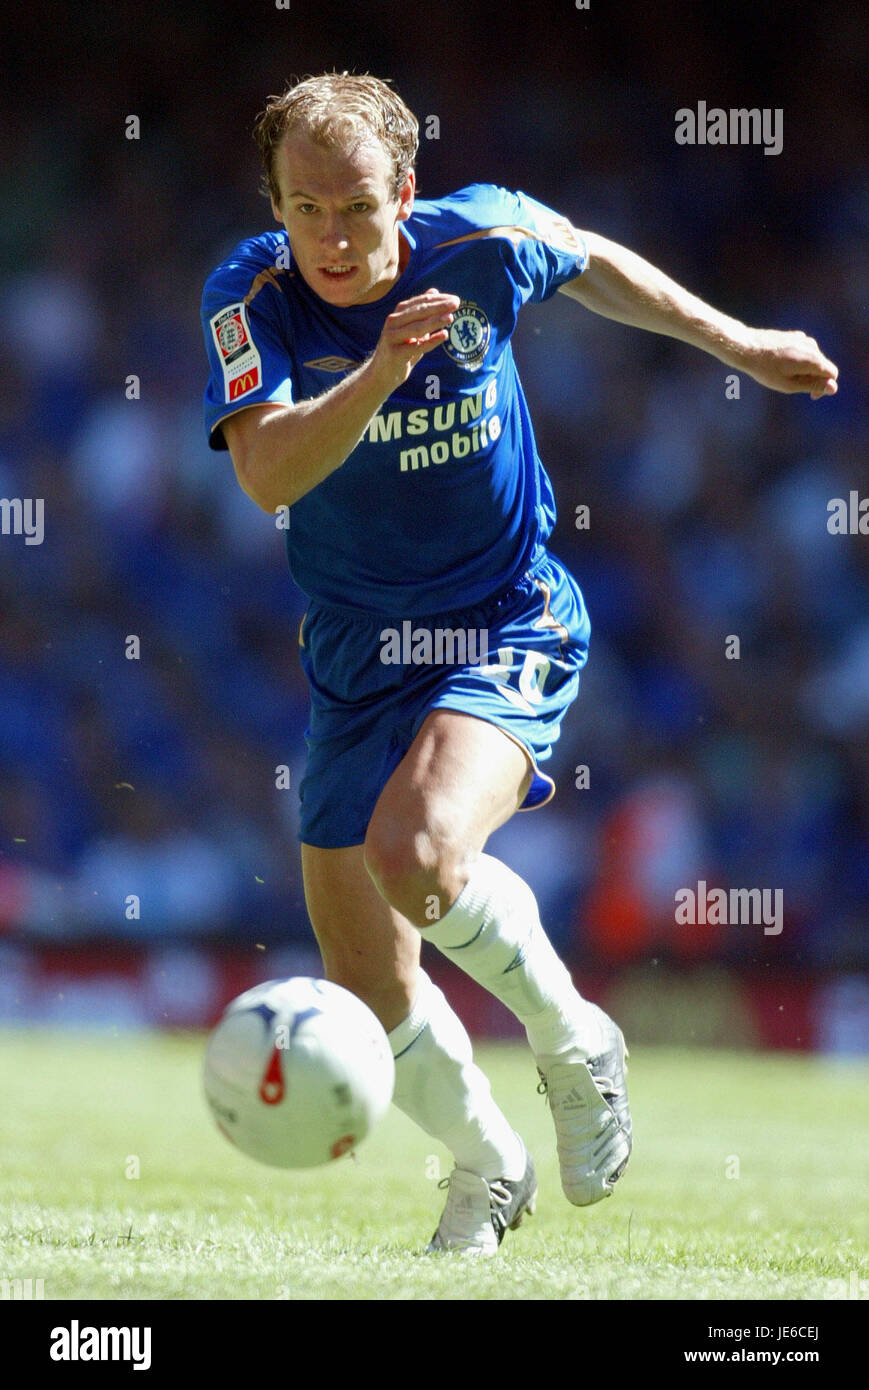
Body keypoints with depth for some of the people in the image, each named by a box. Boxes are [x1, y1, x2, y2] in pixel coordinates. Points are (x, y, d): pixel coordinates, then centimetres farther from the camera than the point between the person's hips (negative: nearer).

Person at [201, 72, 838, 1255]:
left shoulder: (482, 243, -14)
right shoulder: (249, 295, -16)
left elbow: (594, 262, 10)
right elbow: (268, 474, -32)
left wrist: (738, 343, 19)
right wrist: (381, 368, -46)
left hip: (506, 633, -3)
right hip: (355, 657, 3)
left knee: (418, 856, -32)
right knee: (373, 999, 5)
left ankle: (573, 1042, -3)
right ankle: (488, 1167, 34)